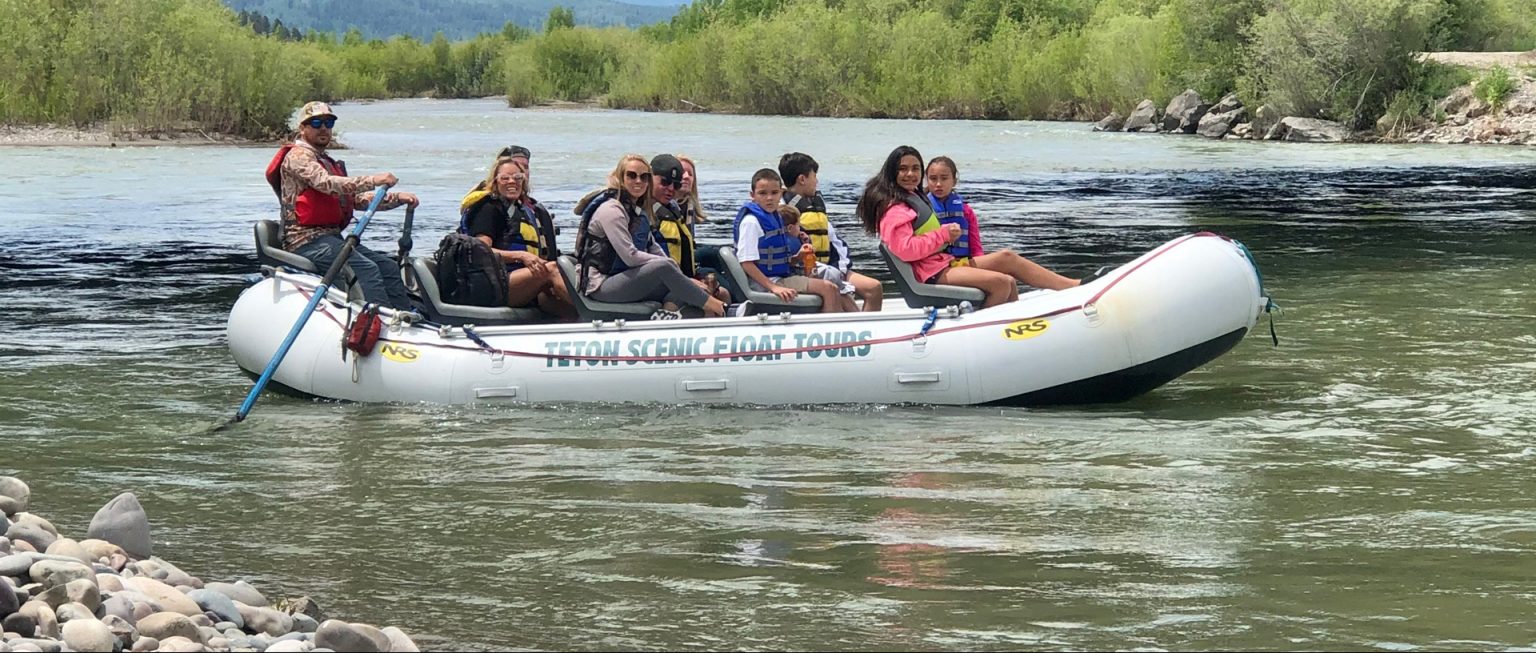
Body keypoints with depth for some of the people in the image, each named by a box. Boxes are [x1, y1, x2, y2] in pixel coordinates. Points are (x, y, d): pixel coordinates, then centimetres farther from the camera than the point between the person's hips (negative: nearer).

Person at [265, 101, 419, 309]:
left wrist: (397, 199, 8)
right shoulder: (298, 156, -5)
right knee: (366, 268, -25)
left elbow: (358, 199, 22)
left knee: (389, 268, -1)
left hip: (332, 238, 9)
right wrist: (372, 180, -32)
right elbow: (326, 183, -23)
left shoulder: (328, 162, 26)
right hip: (307, 239, -9)